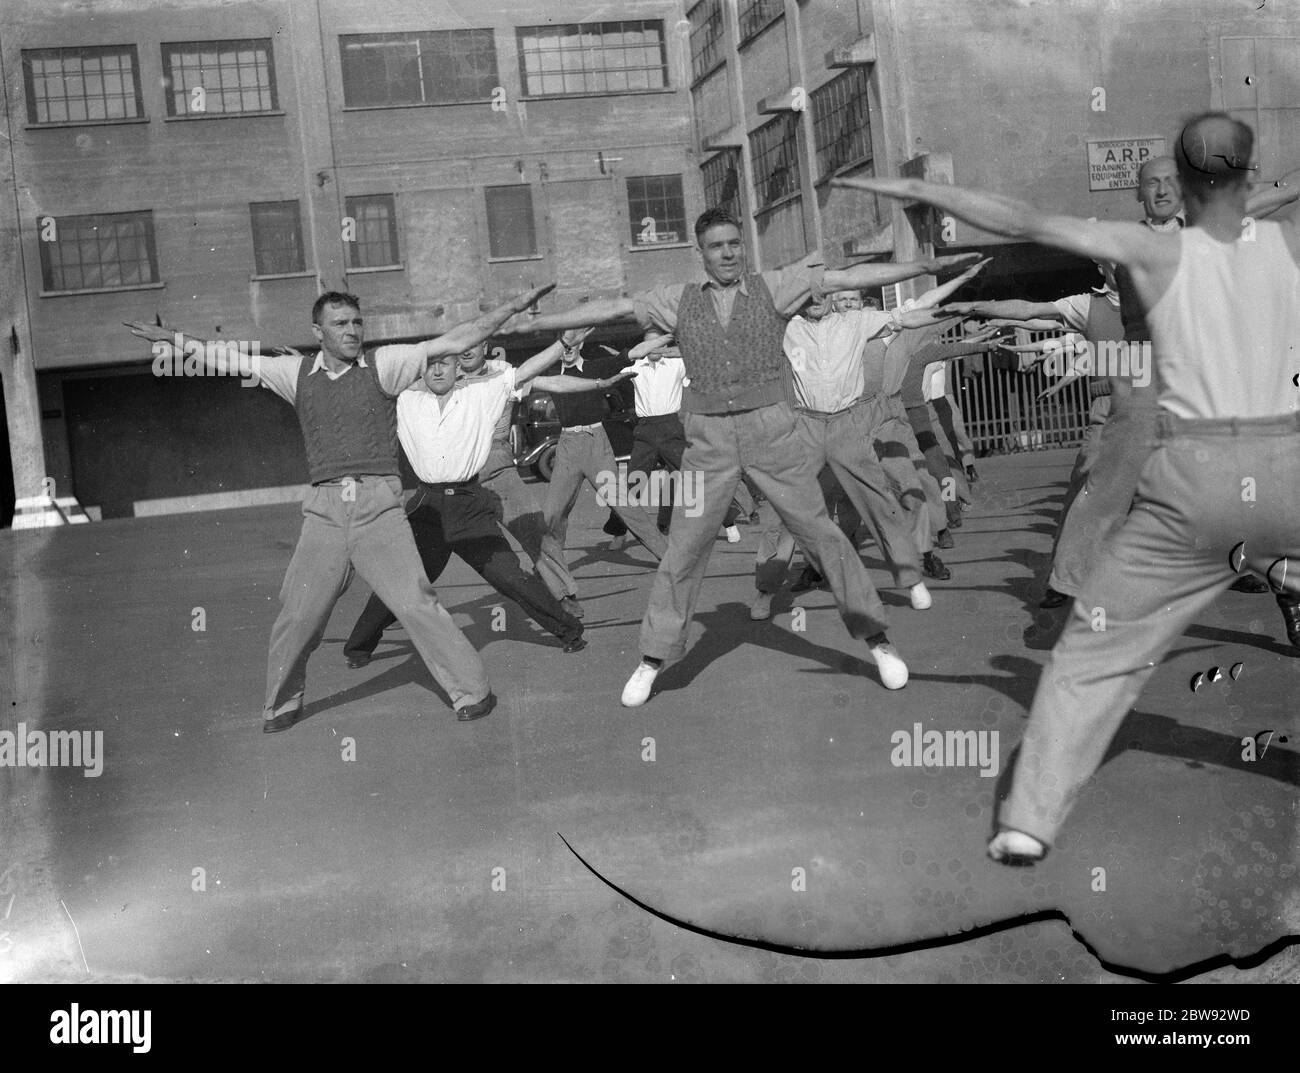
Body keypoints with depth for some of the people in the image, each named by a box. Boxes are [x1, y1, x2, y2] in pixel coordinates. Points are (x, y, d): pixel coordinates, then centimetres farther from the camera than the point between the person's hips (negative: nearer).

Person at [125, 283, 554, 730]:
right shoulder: (296, 372, 11)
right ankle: (282, 705, 24)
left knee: (418, 604, -7)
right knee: (297, 616, 4)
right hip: (324, 510, 2)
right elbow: (229, 360, 19)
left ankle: (471, 691, 4)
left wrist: (514, 305, -4)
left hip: (379, 505, -2)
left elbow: (454, 341, 0)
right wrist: (170, 338, 23)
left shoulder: (384, 364, 3)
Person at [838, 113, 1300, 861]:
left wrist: (915, 189, -1)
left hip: (1191, 479, -1)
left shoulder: (1155, 252, -4)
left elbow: (1027, 223, -6)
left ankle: (1031, 821, 4)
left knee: (1096, 651, 8)